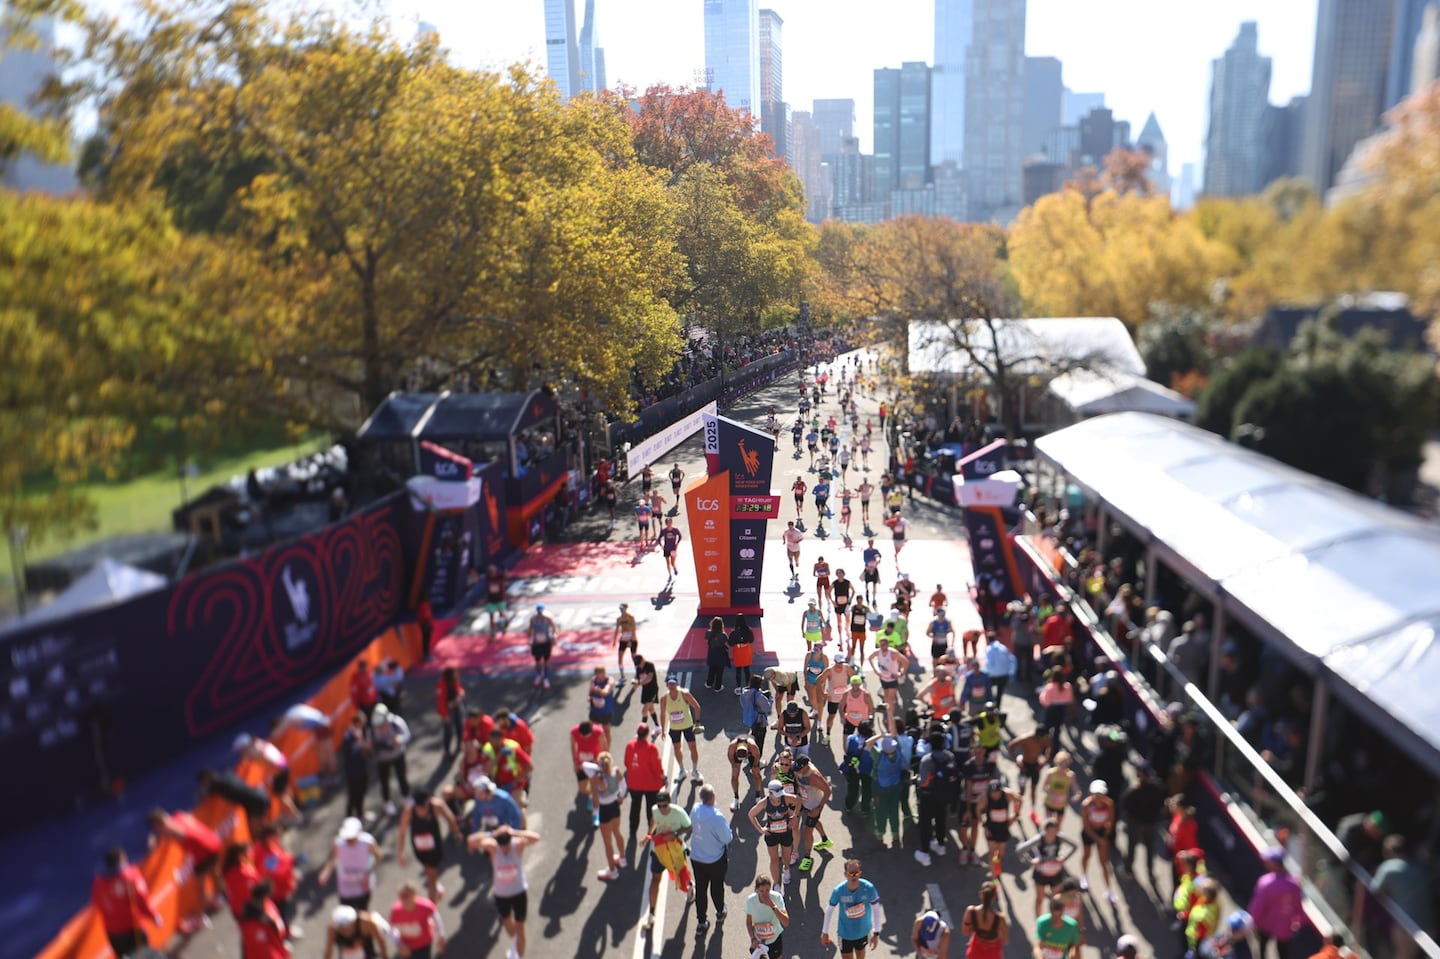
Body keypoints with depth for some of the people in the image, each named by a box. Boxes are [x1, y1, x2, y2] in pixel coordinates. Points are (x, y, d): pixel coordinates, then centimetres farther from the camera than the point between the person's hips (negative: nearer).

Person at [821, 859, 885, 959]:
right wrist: (825, 932, 0)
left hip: (863, 931, 2)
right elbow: (829, 910, -10)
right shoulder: (838, 891, -27)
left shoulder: (868, 888, -27)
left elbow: (876, 909, -12)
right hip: (845, 933, -2)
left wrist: (876, 933, -9)